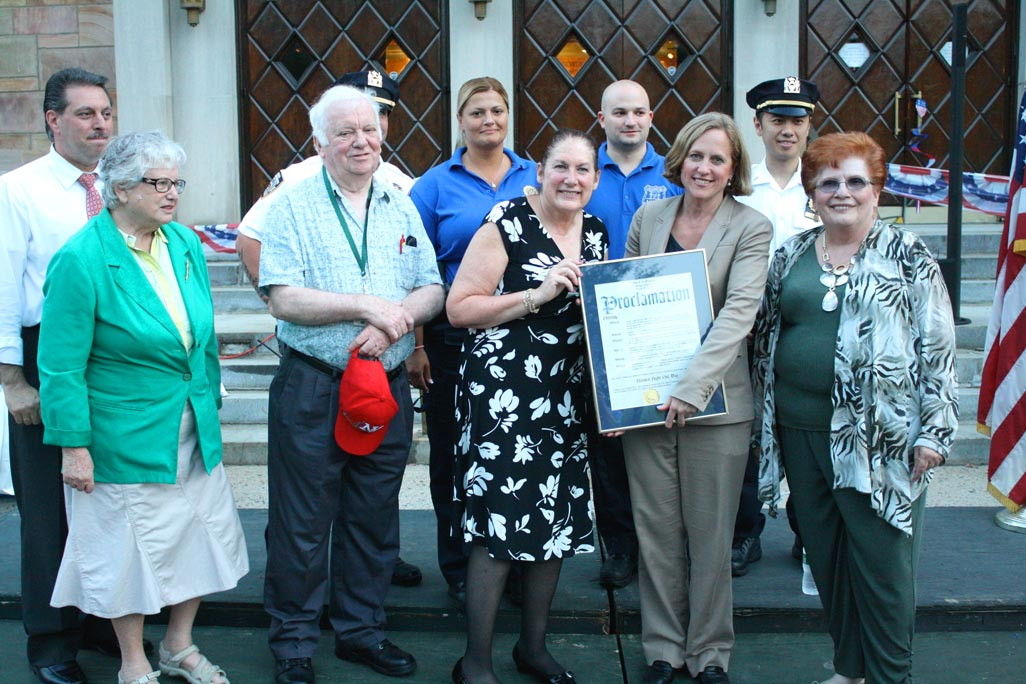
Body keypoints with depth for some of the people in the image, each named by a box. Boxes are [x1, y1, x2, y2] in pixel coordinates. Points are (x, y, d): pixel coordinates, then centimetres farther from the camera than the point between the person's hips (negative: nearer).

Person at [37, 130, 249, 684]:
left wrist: (210, 402, 14)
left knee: (203, 534, 14)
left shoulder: (185, 244, 3)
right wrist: (73, 446, -15)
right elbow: (61, 366, -14)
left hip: (193, 432, 6)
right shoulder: (82, 260, -16)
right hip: (127, 440, -6)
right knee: (131, 549, 8)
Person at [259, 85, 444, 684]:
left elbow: (433, 290, 6)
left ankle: (362, 629, 29)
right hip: (312, 387, -4)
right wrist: (366, 305, -17)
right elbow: (284, 299, -13)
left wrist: (398, 318, -14)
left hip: (388, 386, 4)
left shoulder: (401, 206, 11)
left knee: (375, 518, 14)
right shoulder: (293, 204, -3)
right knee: (302, 522, 3)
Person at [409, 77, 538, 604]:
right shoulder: (436, 184, 1)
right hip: (454, 338, -2)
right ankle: (459, 568, 20)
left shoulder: (535, 178, 8)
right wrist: (415, 346, -7)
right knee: (455, 454, 6)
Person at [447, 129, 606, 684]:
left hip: (566, 396, 7)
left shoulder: (596, 234, 11)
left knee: (556, 523, 11)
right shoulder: (507, 222, -9)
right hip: (502, 392, -7)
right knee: (498, 525, -6)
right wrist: (536, 295, -20)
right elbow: (459, 307, -13)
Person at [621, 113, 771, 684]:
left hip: (715, 402, -3)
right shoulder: (648, 217, 8)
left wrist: (692, 389, -25)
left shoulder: (751, 228, -3)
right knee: (657, 530, 9)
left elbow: (739, 312, -14)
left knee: (710, 535, 5)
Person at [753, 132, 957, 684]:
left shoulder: (907, 255, -1)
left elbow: (937, 347, -4)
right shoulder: (791, 256, 10)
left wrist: (932, 431, -10)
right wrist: (766, 421, 14)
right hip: (801, 432, 5)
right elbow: (765, 337, 16)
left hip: (879, 437, -4)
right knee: (825, 557, 13)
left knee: (881, 566, 1)